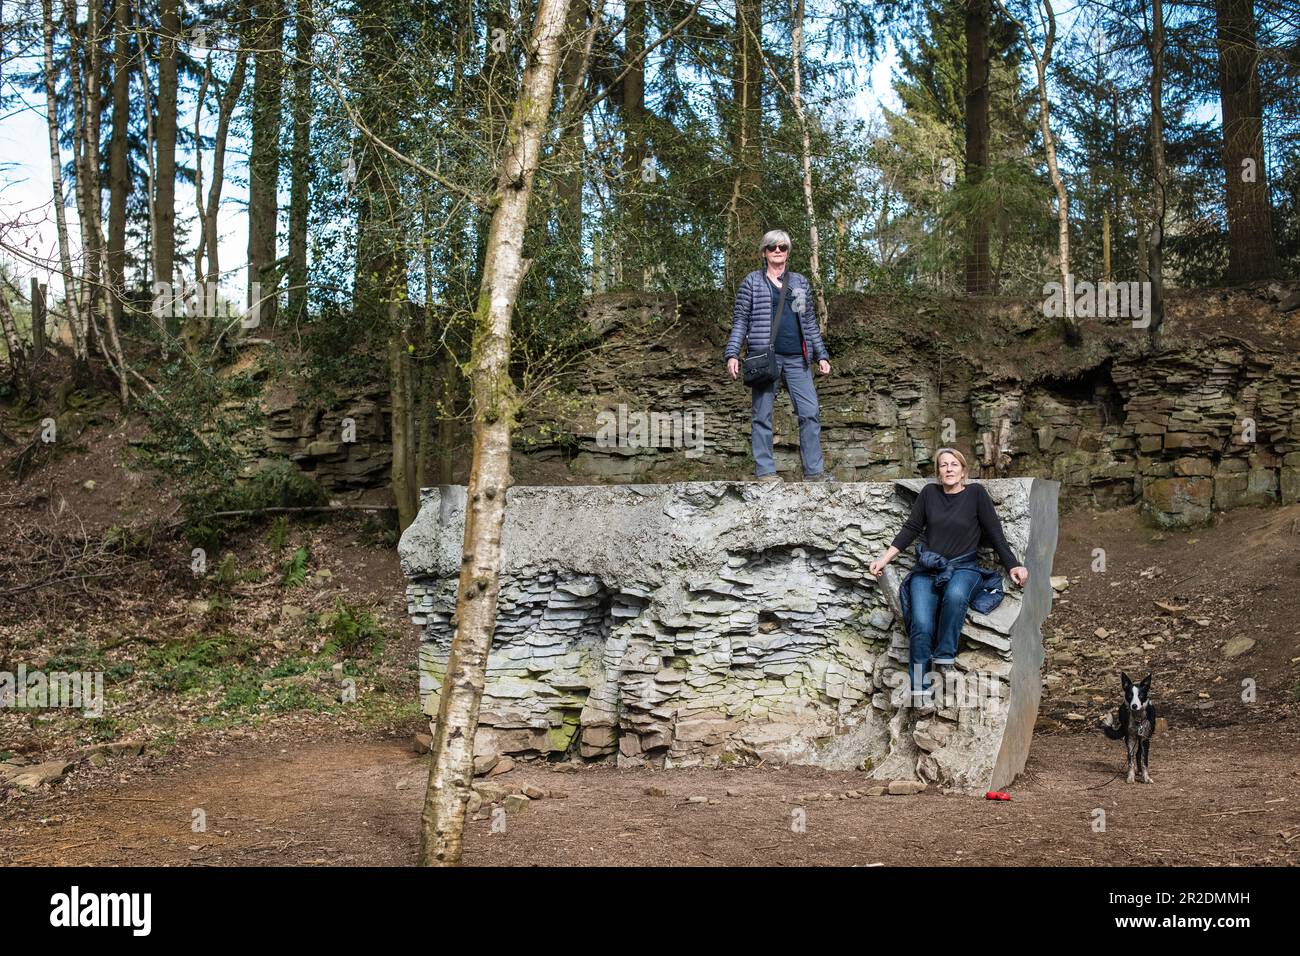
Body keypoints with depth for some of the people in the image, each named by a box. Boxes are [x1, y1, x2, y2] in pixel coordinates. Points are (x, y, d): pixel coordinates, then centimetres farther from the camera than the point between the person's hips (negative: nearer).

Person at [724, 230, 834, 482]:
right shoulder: (752, 281, 8)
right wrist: (732, 354, -7)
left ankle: (814, 470, 1)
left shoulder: (800, 282, 18)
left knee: (811, 412, -4)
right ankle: (765, 471, 3)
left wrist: (821, 355, 13)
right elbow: (740, 320, 4)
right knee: (762, 415, -2)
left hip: (796, 358, 3)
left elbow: (810, 322, 20)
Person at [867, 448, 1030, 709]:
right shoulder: (929, 493, 10)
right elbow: (910, 529, 13)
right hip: (928, 568, 1)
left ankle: (945, 659, -24)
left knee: (955, 595, -40)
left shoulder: (976, 493, 4)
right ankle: (920, 690, -19)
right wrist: (884, 559, 6)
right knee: (921, 624, -26)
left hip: (964, 567, -1)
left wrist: (1013, 565, -5)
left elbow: (995, 533, 4)